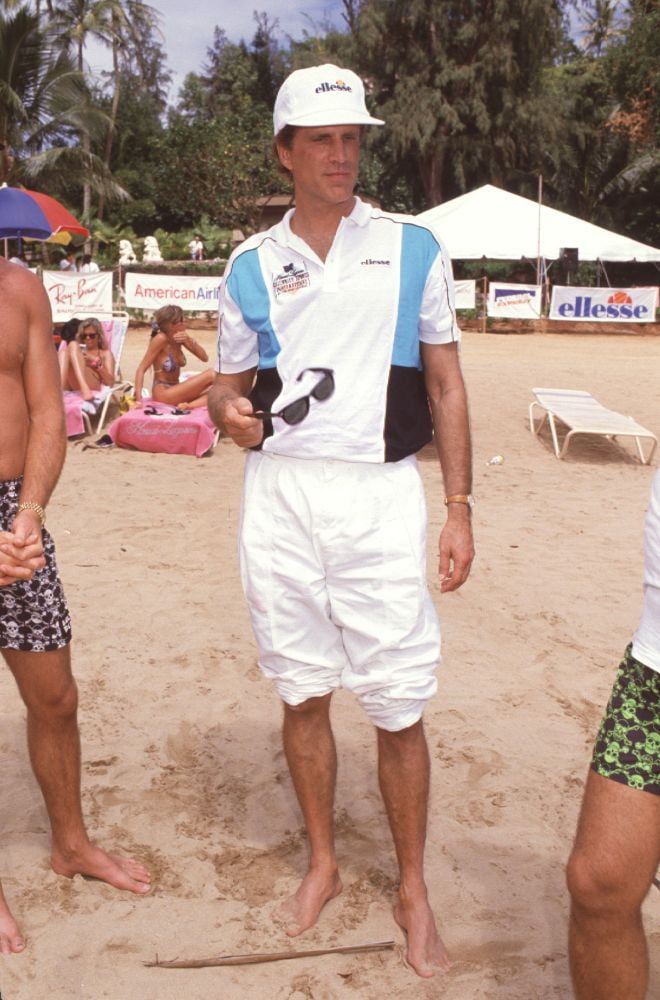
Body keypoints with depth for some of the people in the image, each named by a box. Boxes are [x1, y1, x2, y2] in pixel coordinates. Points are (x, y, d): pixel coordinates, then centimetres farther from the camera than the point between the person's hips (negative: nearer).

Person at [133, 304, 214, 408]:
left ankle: (190, 405, -28)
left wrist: (189, 340, -15)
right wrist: (138, 399, -28)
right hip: (163, 393, -8)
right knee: (211, 374, -15)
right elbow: (141, 369, -19)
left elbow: (204, 357, 1)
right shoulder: (161, 339, -18)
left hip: (175, 390, 8)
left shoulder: (182, 337, 2)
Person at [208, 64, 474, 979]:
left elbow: (446, 386, 5)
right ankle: (323, 862, 33)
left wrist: (460, 508, -1)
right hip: (278, 496, 2)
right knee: (303, 693, 12)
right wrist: (231, 413, -11)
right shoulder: (251, 266, 8)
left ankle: (413, 890, 22)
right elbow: (229, 384, 14)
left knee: (399, 708, 2)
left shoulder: (412, 249, 4)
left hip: (380, 496, -2)